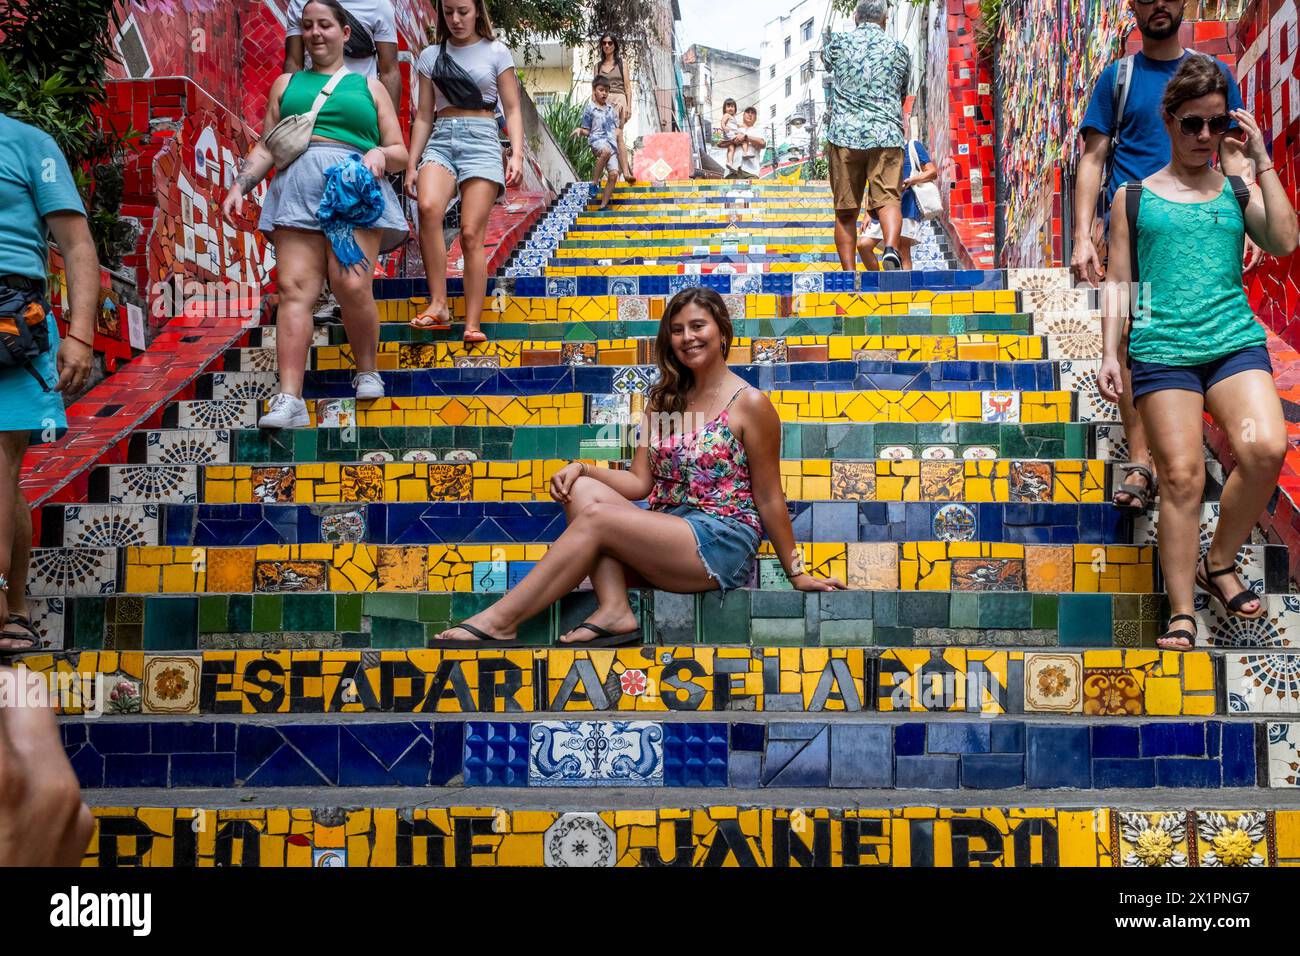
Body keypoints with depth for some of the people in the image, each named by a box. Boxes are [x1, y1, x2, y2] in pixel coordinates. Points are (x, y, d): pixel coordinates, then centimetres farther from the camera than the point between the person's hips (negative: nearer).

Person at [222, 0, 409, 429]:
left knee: (352, 286, -20)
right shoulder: (286, 84, 25)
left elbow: (400, 153, 17)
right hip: (297, 188, 2)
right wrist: (239, 186, 5)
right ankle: (289, 399, -20)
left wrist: (380, 153, -6)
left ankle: (367, 372, 3)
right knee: (294, 289, -13)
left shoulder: (369, 86, 21)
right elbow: (265, 148, 21)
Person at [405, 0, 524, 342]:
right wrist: (412, 164, 9)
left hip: (482, 140, -2)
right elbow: (423, 116, 16)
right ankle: (438, 304, -25)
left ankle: (472, 324, -10)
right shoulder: (431, 56, 15)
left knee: (471, 233, -13)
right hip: (441, 140, 2)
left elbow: (512, 110, 5)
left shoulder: (496, 53, 8)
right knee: (428, 207, -29)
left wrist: (517, 153, -10)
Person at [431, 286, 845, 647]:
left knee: (596, 517, -24)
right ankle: (614, 610, -28)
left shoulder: (750, 404, -5)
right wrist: (582, 467, -7)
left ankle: (500, 621, -22)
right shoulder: (665, 401, 15)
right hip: (667, 534, 7)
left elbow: (769, 498, -2)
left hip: (723, 542, -6)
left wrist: (795, 572, 2)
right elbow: (640, 484, 9)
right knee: (582, 490, -17)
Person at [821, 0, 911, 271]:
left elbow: (825, 57, 33)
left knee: (845, 211, 4)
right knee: (888, 200, -6)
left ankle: (849, 274, 1)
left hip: (845, 133, 0)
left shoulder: (839, 43, 8)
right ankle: (891, 248, -34)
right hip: (888, 135, 0)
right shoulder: (899, 50, 11)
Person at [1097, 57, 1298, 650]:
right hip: (1162, 350, -1)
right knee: (1181, 476, -8)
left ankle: (1219, 564, 3)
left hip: (1236, 340, 2)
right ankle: (1182, 613, 2)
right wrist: (1109, 353, 1)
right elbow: (1118, 280, 10)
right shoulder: (1134, 196, 11)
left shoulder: (1238, 193, 15)